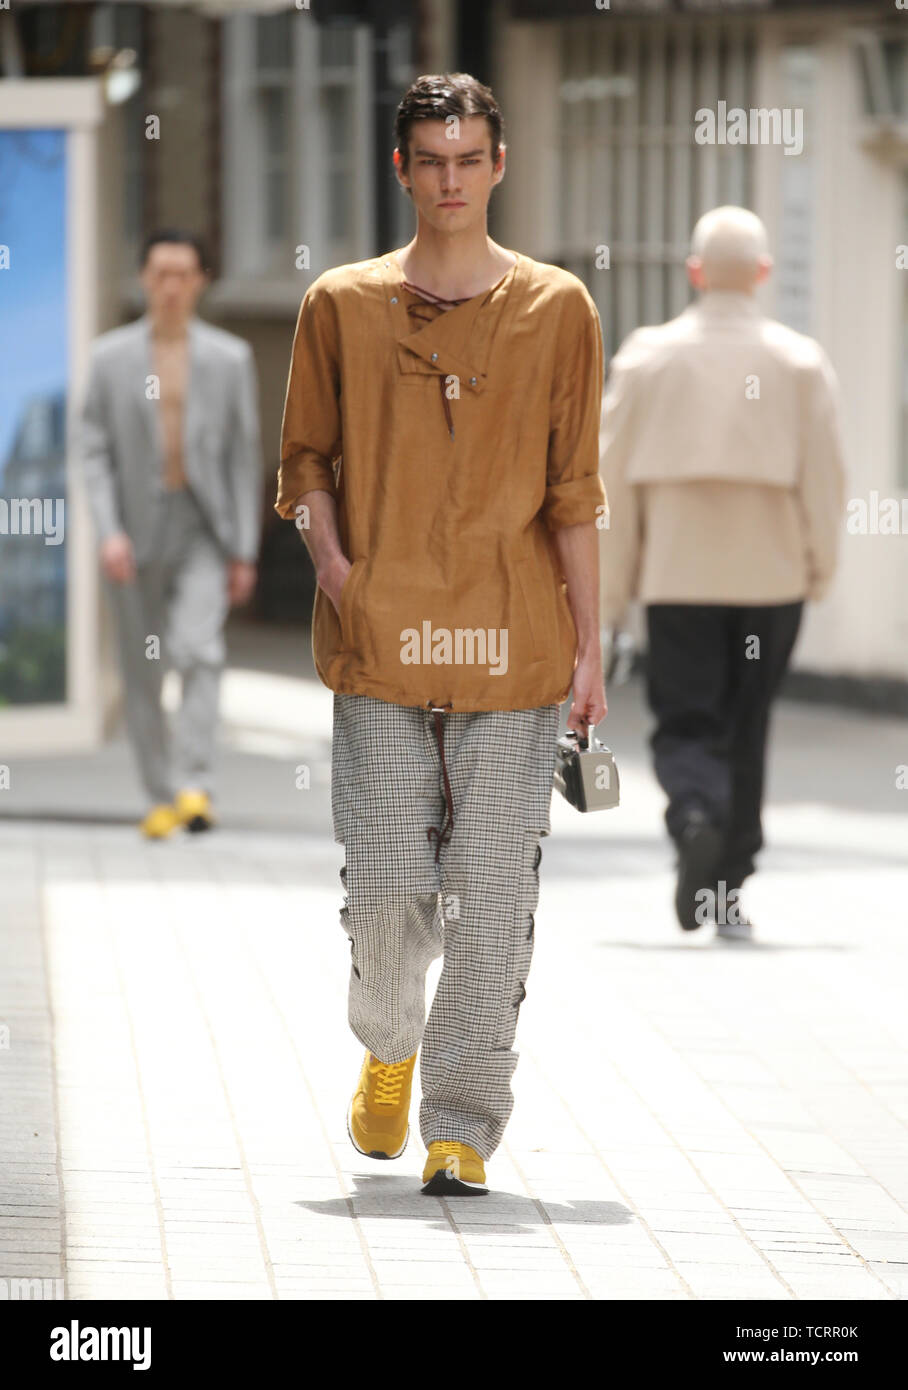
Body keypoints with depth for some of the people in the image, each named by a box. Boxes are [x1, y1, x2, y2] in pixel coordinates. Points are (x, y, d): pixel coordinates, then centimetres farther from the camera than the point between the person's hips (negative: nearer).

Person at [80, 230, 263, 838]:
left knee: (200, 651, -19)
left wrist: (244, 552, 1)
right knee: (142, 674, 5)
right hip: (136, 530, 1)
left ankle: (196, 788, -22)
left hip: (203, 526, -1)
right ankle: (162, 795, 16)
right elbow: (95, 451, 2)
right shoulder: (112, 356, 3)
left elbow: (245, 456, 5)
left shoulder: (230, 358, 4)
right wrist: (108, 532, -11)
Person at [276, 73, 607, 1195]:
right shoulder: (341, 305, 7)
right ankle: (387, 1051, 28)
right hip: (381, 641, 0)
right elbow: (307, 459, 14)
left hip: (513, 643, 0)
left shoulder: (557, 310, 5)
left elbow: (574, 494, 6)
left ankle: (461, 1132, 2)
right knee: (386, 884, -2)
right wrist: (329, 557, -6)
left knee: (492, 896, -4)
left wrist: (590, 647, 1)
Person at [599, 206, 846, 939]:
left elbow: (614, 477, 0)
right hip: (771, 572, 1)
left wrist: (612, 587, 7)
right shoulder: (800, 362, -2)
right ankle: (728, 886, 13)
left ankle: (695, 810, -29)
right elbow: (825, 475, -3)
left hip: (678, 575, -1)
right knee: (747, 729, 12)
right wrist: (821, 565, 10)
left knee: (686, 724, 3)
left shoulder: (648, 357, -1)